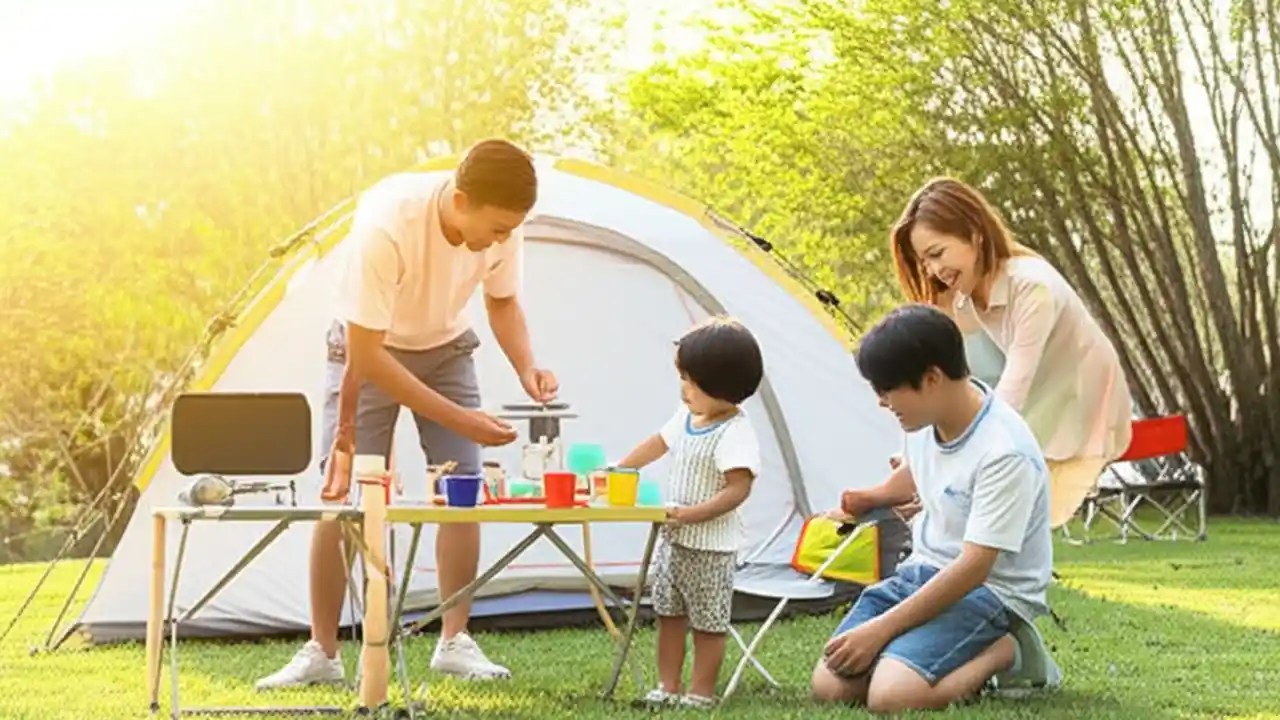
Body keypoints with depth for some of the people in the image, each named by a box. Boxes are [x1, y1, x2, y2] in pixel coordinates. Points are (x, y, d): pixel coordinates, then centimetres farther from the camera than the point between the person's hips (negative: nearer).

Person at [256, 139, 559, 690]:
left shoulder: (503, 226, -25)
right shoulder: (385, 224, -40)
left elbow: (503, 303, -2)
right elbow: (367, 354, -34)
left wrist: (526, 368, -21)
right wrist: (458, 418, -35)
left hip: (445, 350, 4)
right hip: (368, 353, -4)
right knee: (340, 492, -10)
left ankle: (454, 642, 4)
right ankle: (320, 653, 0)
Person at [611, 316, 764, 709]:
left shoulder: (735, 433, -21)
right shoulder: (686, 417, 5)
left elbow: (738, 489, -26)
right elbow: (657, 444, 21)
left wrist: (693, 514, -32)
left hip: (710, 547, -8)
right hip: (673, 539, 8)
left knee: (708, 622, 4)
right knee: (669, 615, 15)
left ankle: (701, 691, 13)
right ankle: (667, 686, 24)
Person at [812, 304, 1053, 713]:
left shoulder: (1004, 453, -27)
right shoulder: (924, 418, -3)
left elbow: (972, 568, -28)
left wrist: (881, 629, -27)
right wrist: (877, 497, 11)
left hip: (987, 591, -8)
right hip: (923, 571, 8)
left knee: (891, 695, -30)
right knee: (829, 686, -11)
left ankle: (997, 654, -6)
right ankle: (963, 659, 4)